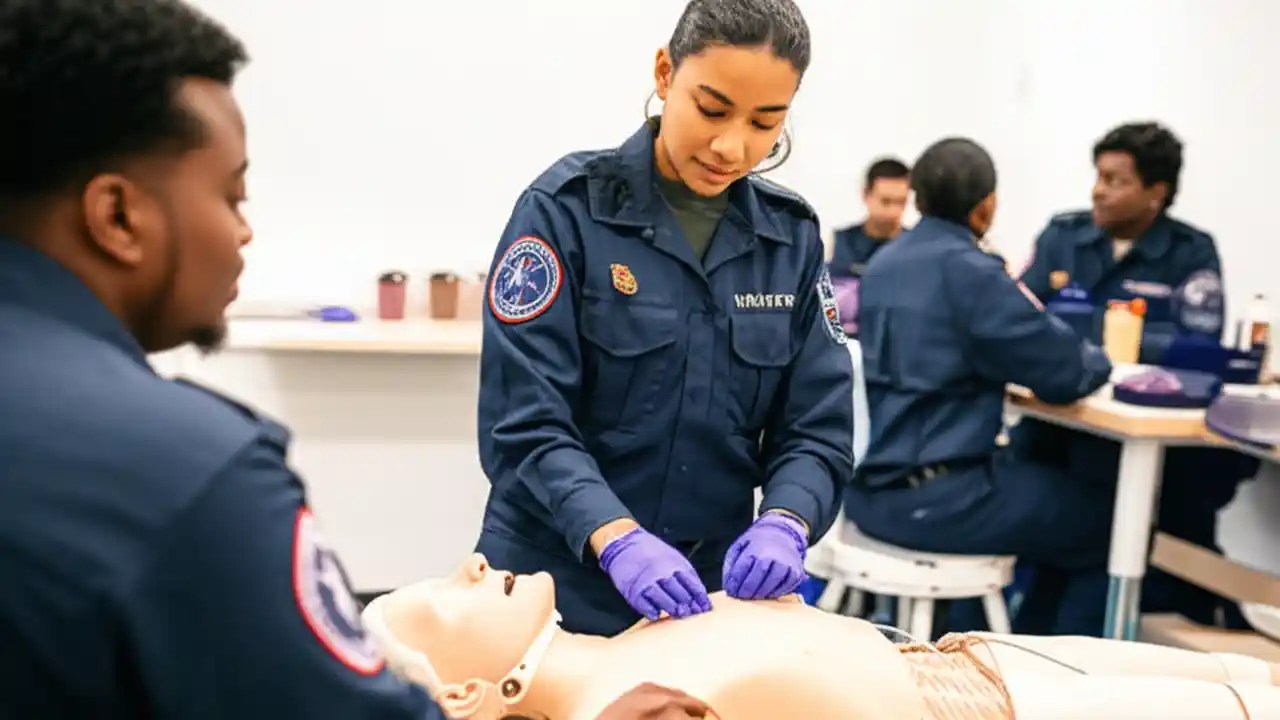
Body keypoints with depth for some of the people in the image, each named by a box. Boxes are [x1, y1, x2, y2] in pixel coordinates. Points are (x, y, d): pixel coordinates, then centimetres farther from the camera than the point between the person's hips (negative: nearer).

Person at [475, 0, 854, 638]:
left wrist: (782, 524, -20)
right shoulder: (567, 208, -10)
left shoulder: (791, 237, 1)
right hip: (559, 589, -3)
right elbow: (526, 423, -15)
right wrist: (617, 539, -30)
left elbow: (816, 431, -1)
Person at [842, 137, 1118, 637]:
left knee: (1041, 478, 31)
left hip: (869, 487, 9)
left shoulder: (883, 264, 8)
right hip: (933, 500, -8)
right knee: (1101, 511, 10)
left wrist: (1021, 313, 17)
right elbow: (1070, 372, -12)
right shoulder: (970, 271, -15)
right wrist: (1095, 359, 10)